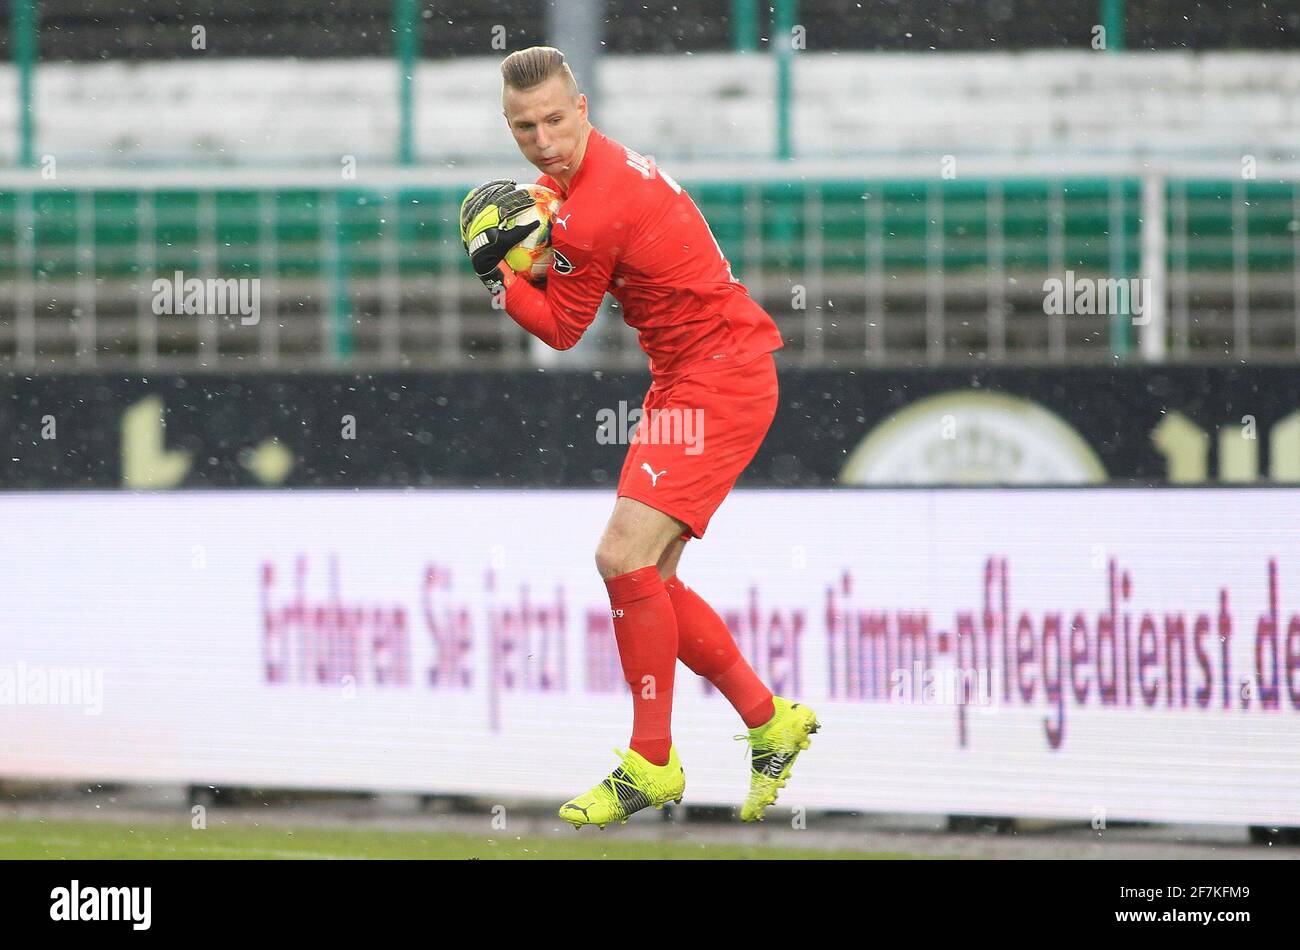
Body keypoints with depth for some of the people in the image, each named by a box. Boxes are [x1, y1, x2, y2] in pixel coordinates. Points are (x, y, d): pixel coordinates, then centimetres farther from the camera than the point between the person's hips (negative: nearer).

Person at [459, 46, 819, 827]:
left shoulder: (591, 213, -22)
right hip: (687, 377, 11)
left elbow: (562, 329, -10)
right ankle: (771, 722, 21)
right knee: (647, 579, 10)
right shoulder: (607, 166, 8)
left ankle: (653, 764, -9)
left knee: (625, 557, -17)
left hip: (717, 377, -11)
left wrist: (496, 271, -4)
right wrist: (531, 239, 1)